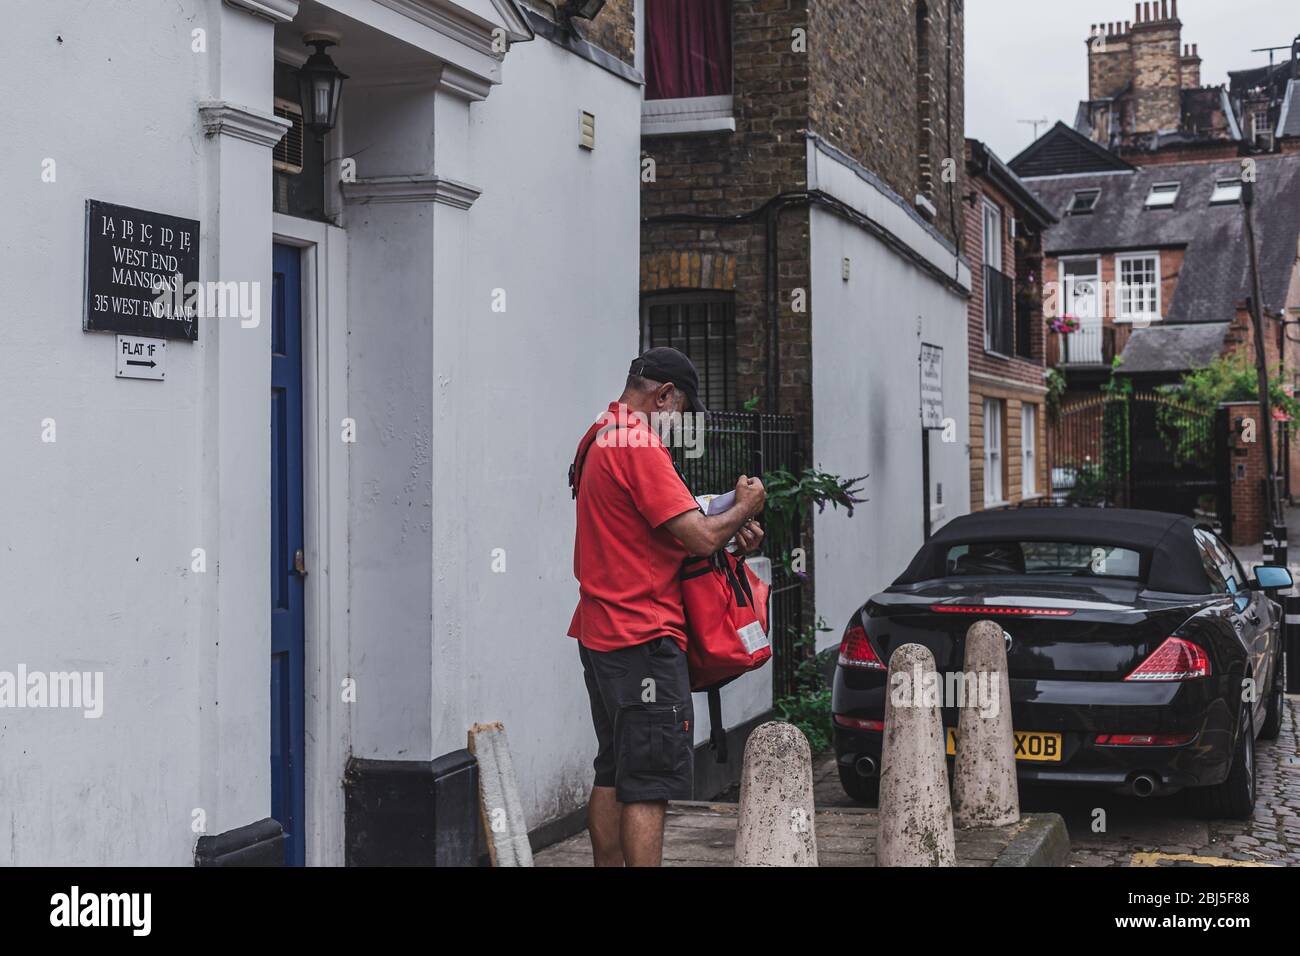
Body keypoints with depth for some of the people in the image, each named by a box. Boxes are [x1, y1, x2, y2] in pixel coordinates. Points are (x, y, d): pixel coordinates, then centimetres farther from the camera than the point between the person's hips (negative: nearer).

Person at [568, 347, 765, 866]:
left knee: (613, 775, 15)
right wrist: (743, 508, -1)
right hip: (644, 636, -10)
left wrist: (731, 529, 7)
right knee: (650, 785, -9)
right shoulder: (640, 446, -16)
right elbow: (701, 538, -20)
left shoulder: (598, 440, 16)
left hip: (601, 632, 10)